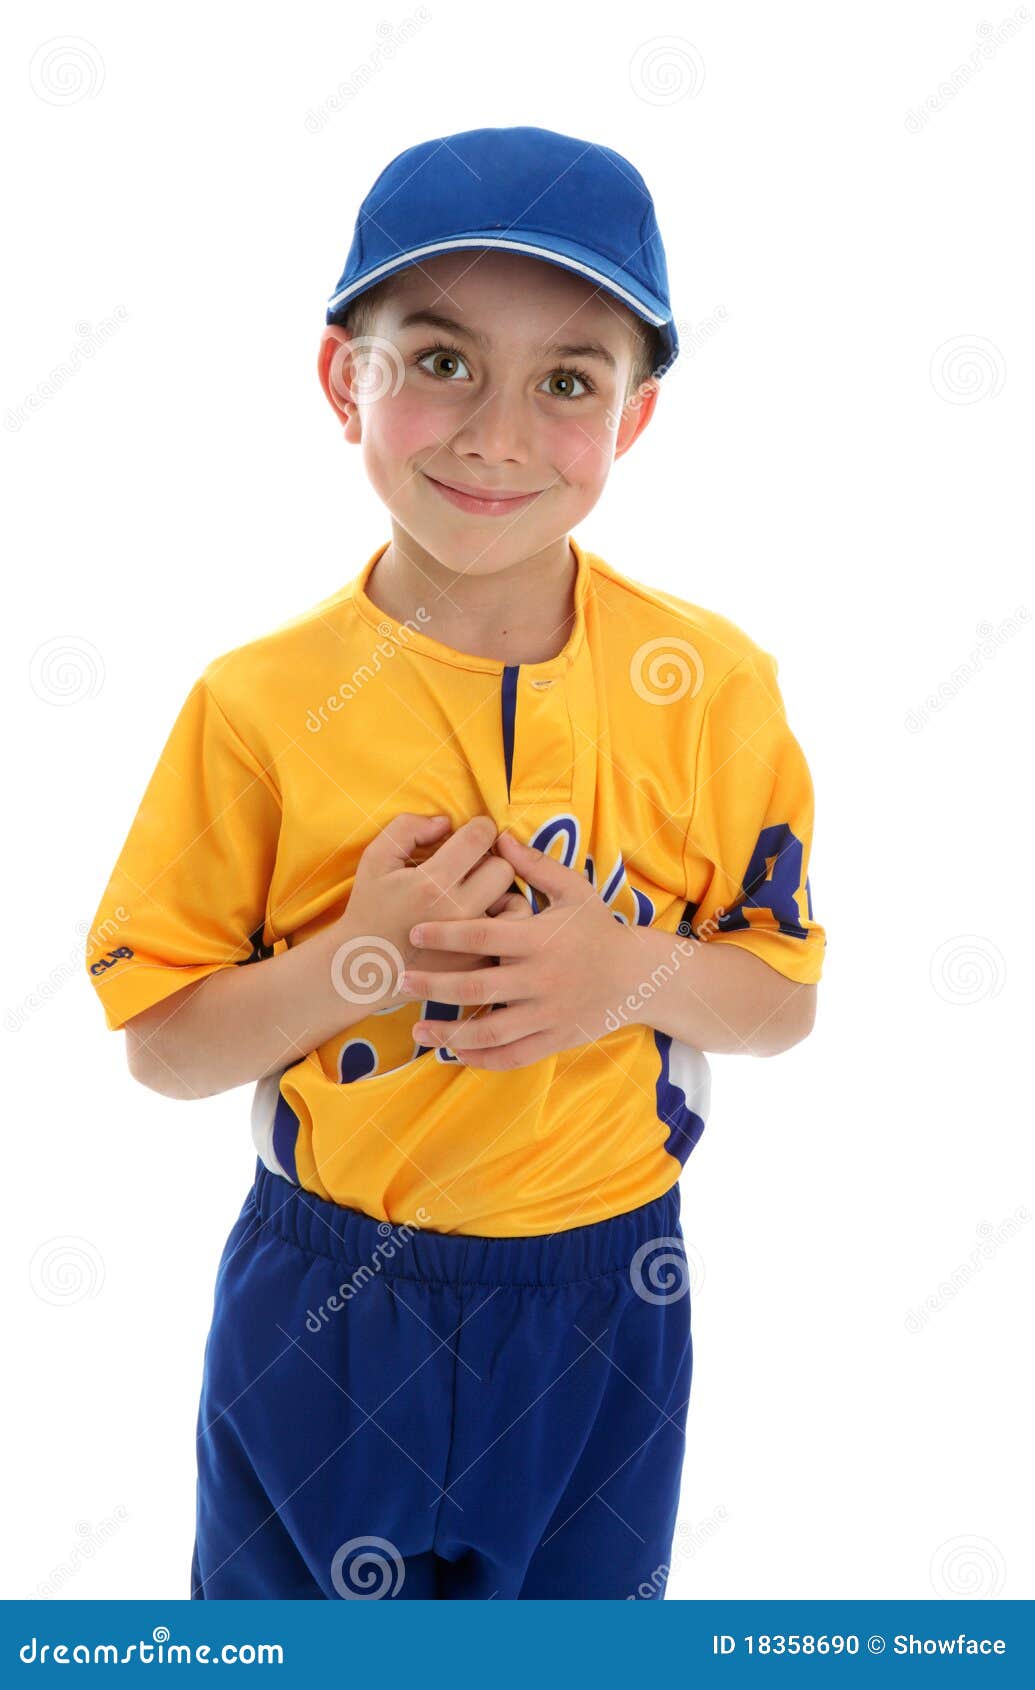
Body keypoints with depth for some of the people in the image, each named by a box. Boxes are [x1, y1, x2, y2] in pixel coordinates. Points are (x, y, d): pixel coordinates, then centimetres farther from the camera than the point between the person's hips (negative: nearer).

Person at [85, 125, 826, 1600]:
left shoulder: (712, 686, -9)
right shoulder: (259, 707, -13)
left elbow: (784, 995, -1)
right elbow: (160, 1046, -7)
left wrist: (633, 971, -21)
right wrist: (349, 961, -24)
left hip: (605, 1303, 1)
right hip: (326, 1310, 0)